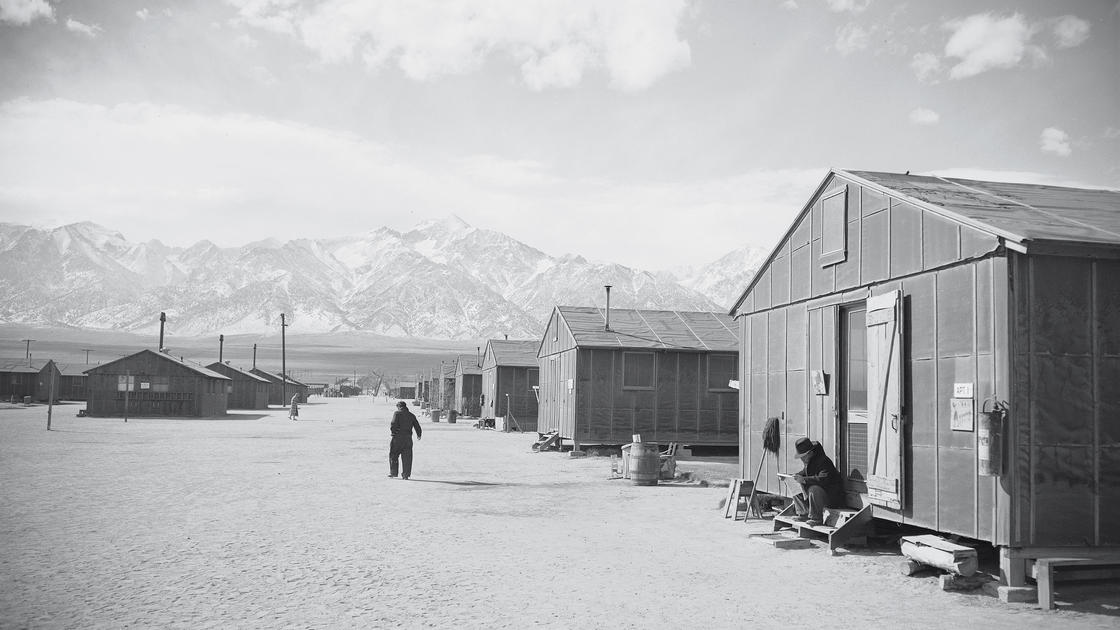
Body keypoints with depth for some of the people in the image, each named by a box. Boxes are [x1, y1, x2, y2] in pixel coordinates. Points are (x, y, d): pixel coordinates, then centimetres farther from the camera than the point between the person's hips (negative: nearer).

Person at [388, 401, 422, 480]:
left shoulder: (397, 413, -3)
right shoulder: (411, 415, 11)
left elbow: (394, 423, -16)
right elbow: (417, 426, 12)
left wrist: (392, 431, 1)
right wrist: (418, 435, 28)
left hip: (397, 437, -3)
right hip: (408, 438, 4)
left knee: (393, 455, 11)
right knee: (407, 457, 5)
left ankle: (393, 472, 11)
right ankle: (406, 474, 2)